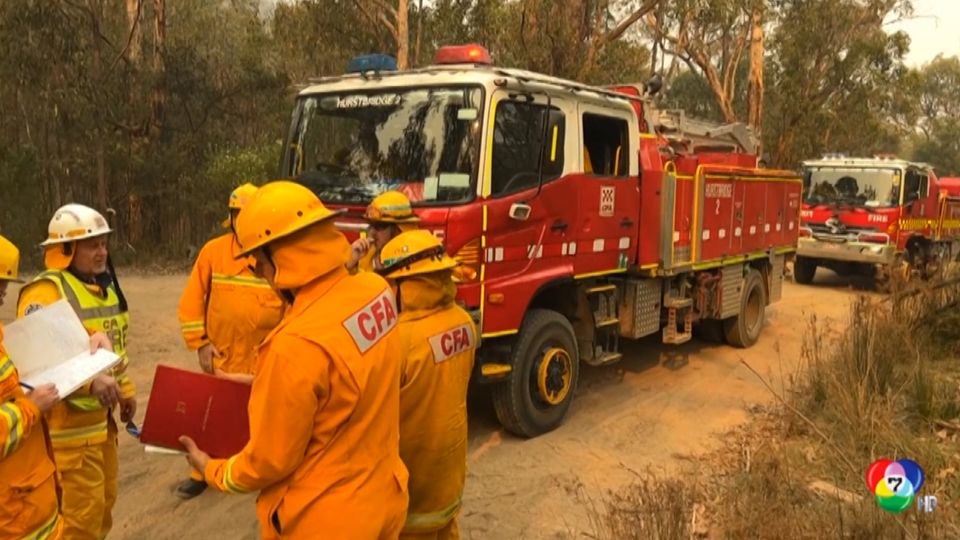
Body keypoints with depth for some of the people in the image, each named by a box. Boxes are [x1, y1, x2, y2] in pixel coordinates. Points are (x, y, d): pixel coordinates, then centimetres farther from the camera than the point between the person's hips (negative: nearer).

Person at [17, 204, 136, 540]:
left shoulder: (104, 286, 11)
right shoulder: (45, 292, -20)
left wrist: (125, 389, 20)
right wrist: (90, 382, -38)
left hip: (101, 417, 9)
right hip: (68, 424, -9)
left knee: (103, 502, 21)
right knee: (82, 513, 0)